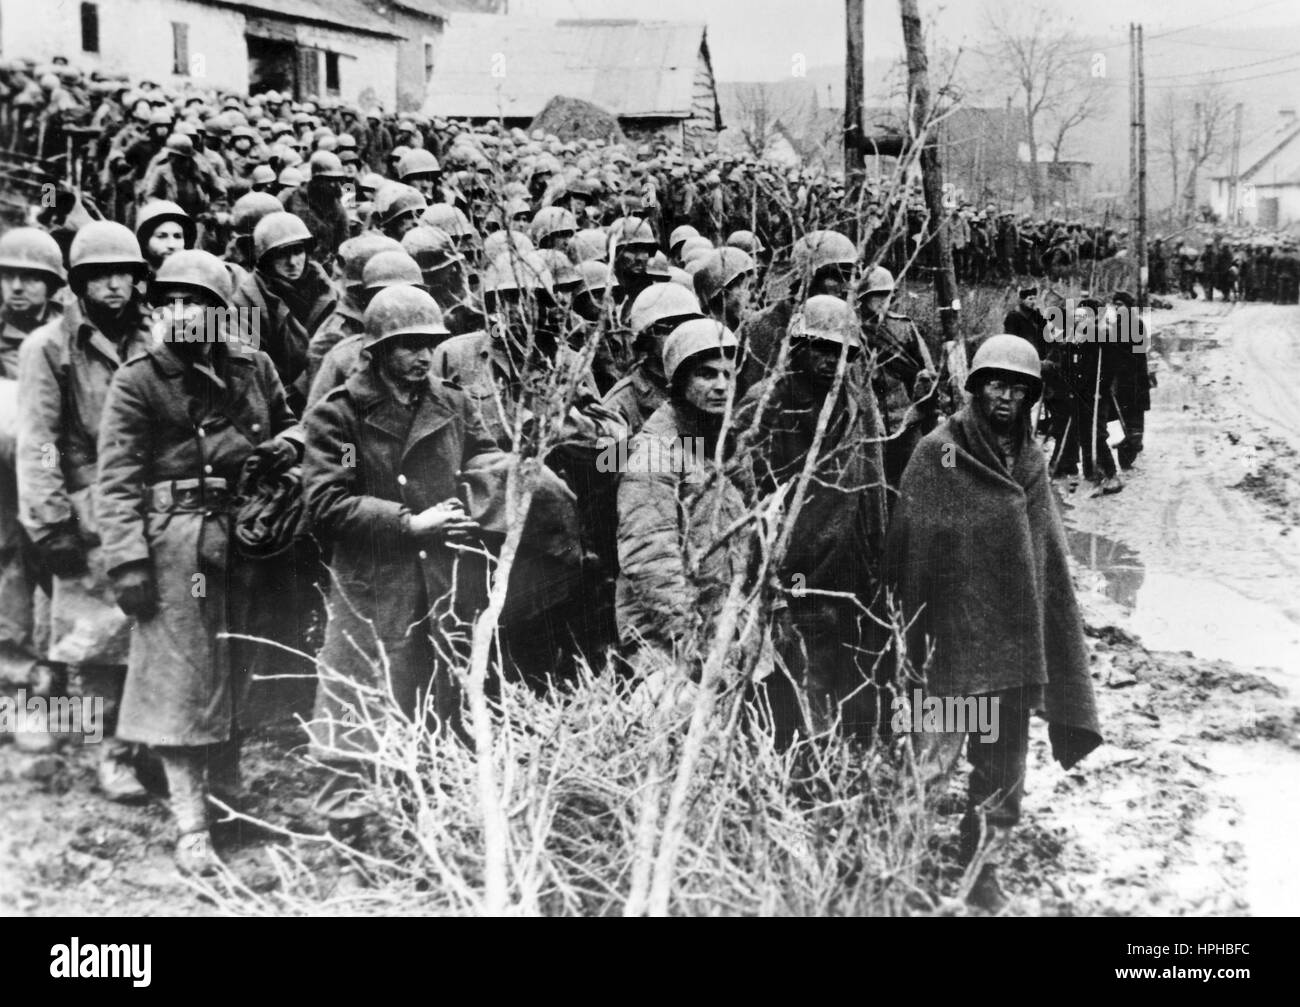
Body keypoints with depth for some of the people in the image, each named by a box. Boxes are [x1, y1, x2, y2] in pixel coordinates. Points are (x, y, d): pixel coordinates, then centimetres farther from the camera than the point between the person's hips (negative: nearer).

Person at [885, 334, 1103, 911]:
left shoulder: (1031, 464, 11)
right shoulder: (938, 453, -6)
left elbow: (1049, 560, 13)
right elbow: (908, 550, -8)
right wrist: (910, 637, -12)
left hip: (1014, 641, 5)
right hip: (953, 637, -5)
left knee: (1003, 768, 11)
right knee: (934, 756, -5)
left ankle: (983, 869, 27)